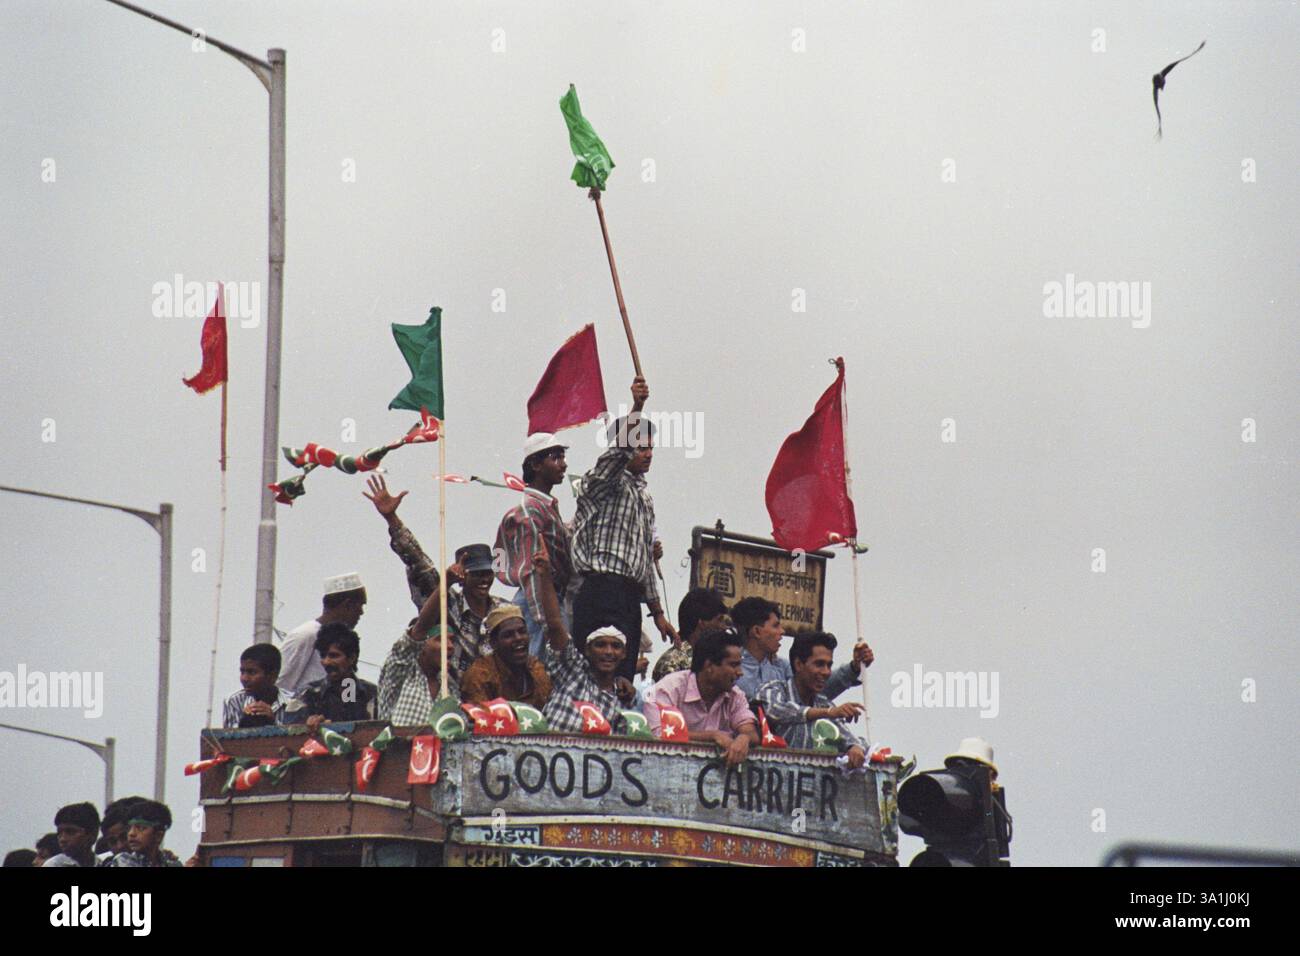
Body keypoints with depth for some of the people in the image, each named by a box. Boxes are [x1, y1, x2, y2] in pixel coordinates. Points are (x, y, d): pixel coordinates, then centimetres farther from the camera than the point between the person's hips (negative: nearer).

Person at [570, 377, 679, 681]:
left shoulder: (643, 496, 27)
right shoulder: (605, 482, 2)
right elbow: (620, 448, -22)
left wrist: (658, 613, 27)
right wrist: (637, 407, -35)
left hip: (631, 598, 9)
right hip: (603, 590, -9)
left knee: (625, 679, 2)